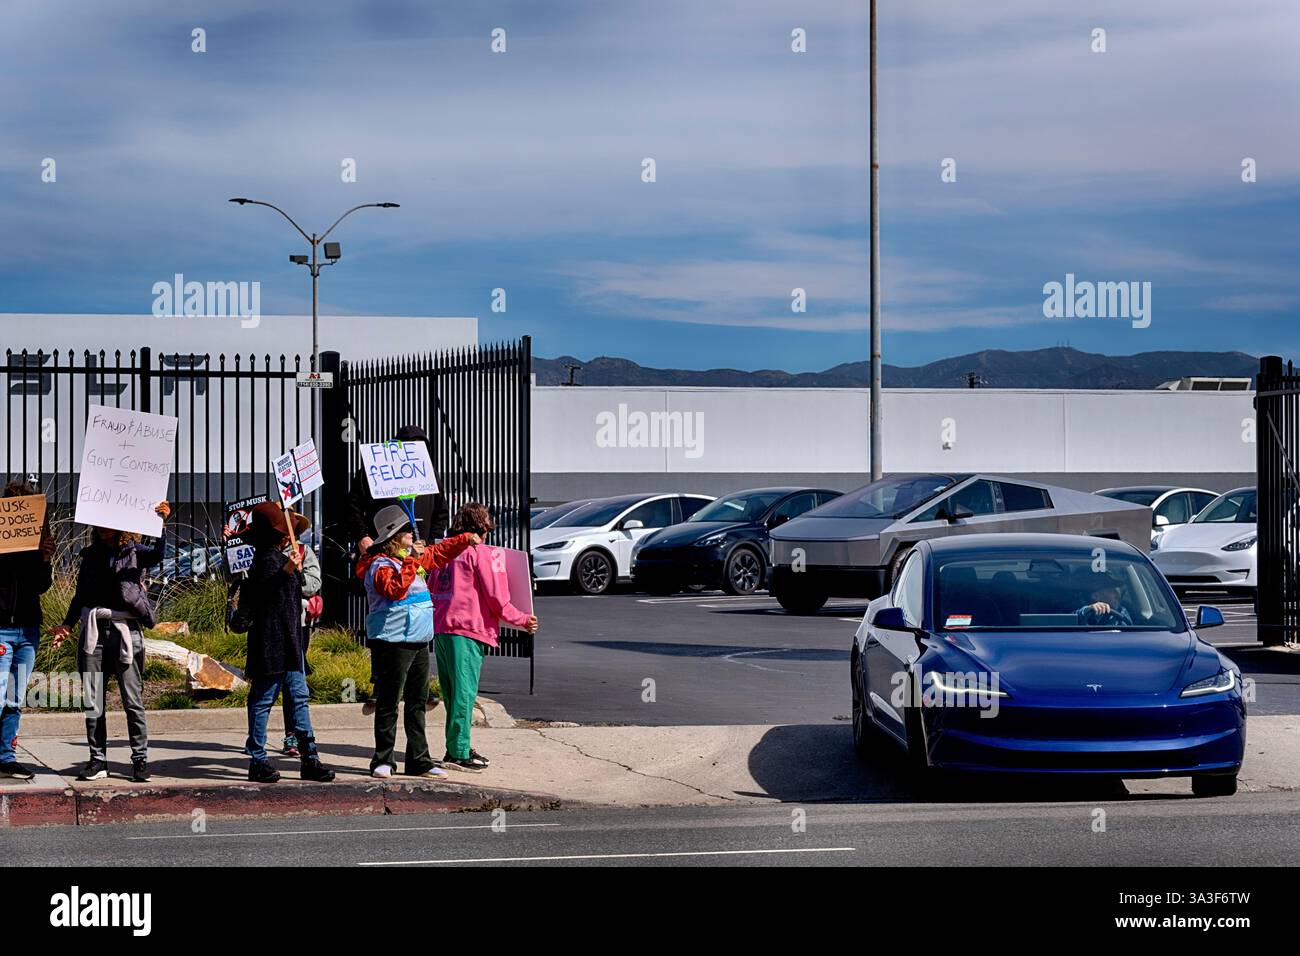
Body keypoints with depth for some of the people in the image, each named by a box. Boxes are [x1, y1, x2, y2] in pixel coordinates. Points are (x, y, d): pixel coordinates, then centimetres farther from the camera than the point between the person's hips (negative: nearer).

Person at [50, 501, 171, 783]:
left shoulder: (133, 552, 4)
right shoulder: (91, 554, 15)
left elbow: (158, 553, -17)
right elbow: (80, 595, 20)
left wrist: (161, 523, -31)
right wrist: (68, 625, 9)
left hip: (125, 628, -4)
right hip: (93, 629, 4)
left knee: (132, 699, -3)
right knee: (92, 700, 2)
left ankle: (140, 759, 4)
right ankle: (98, 760, 8)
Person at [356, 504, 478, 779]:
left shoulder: (415, 556, 15)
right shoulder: (379, 565, -12)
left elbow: (439, 553, 32)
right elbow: (395, 589, -28)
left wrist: (466, 539, 27)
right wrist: (411, 562, -26)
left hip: (419, 640, 9)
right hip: (392, 642, -9)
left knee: (417, 702, 11)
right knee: (388, 702, -3)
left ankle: (418, 760, 15)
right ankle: (382, 760, 3)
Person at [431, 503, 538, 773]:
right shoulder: (484, 553, -5)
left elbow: (433, 592, 21)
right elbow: (497, 599, -8)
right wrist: (523, 620, 4)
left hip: (440, 628, 7)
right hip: (468, 629, -7)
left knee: (452, 692, 15)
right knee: (464, 692, -7)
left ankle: (457, 747, 20)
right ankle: (459, 753, -9)